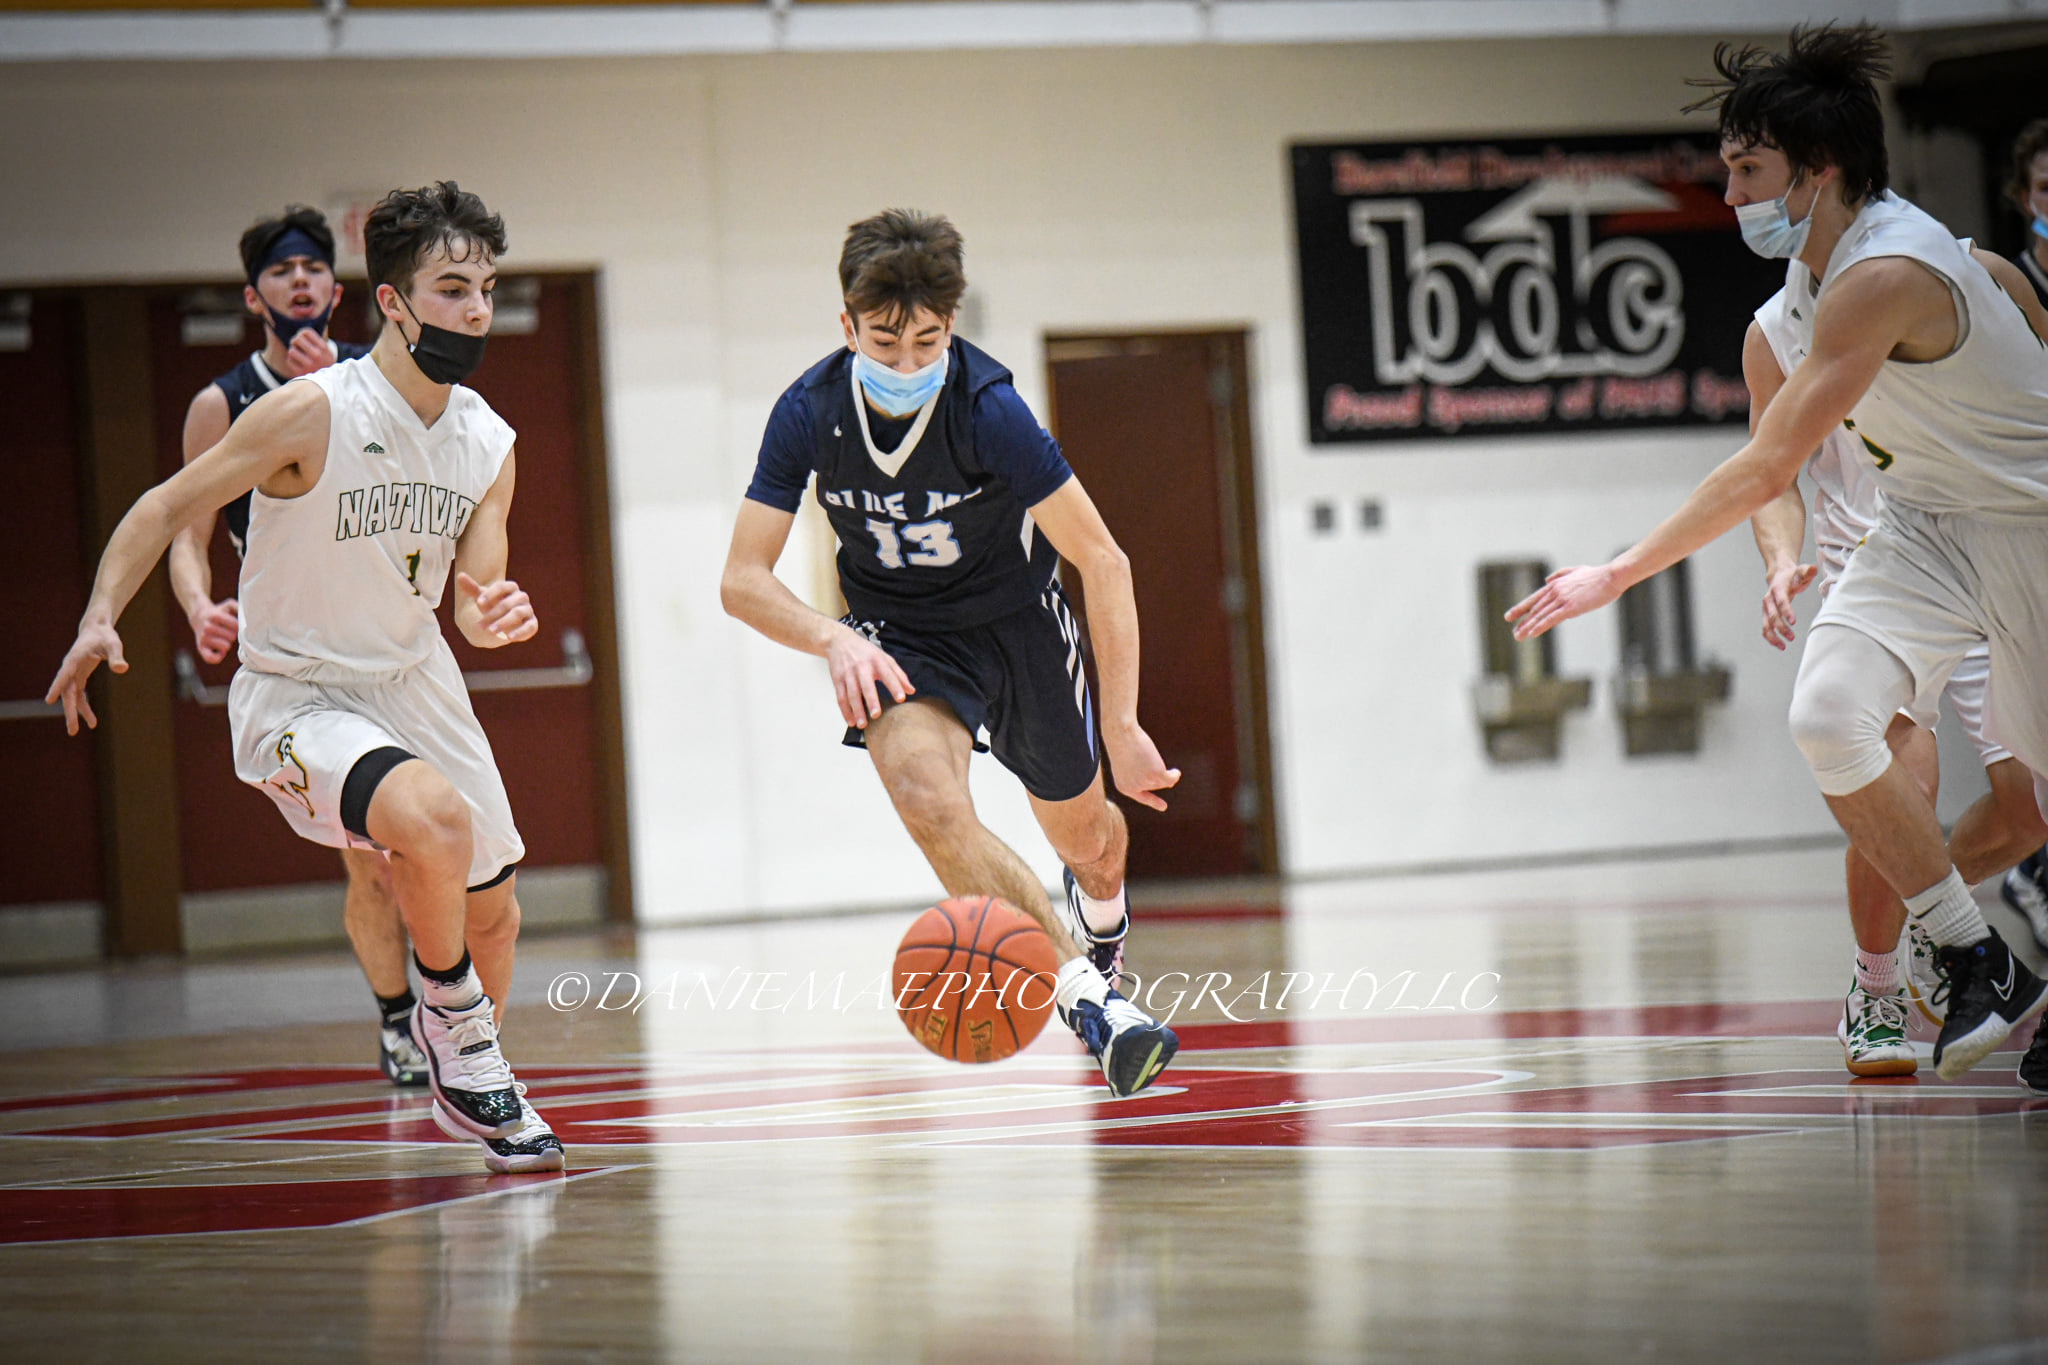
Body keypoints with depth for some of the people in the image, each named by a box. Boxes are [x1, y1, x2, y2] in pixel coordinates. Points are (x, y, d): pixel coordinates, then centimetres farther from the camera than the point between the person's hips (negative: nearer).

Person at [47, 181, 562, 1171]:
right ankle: (450, 1015, -6)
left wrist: (492, 616, -23)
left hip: (412, 679, 7)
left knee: (490, 904, 15)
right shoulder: (311, 414, -21)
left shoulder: (489, 445, -3)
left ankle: (469, 1089, 43)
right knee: (436, 817, -33)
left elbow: (474, 603, 1)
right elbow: (169, 506, -12)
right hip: (294, 696, -7)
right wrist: (99, 622, -23)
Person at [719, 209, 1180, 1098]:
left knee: (1086, 843, 17)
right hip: (897, 640, 0)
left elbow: (1103, 564, -23)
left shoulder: (987, 408, -27)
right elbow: (743, 581, -13)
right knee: (929, 802, -31)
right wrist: (835, 641, -33)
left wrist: (1121, 726, -27)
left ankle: (1100, 910, 56)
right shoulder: (809, 413, -19)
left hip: (1017, 621, 0)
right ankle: (1089, 998, -33)